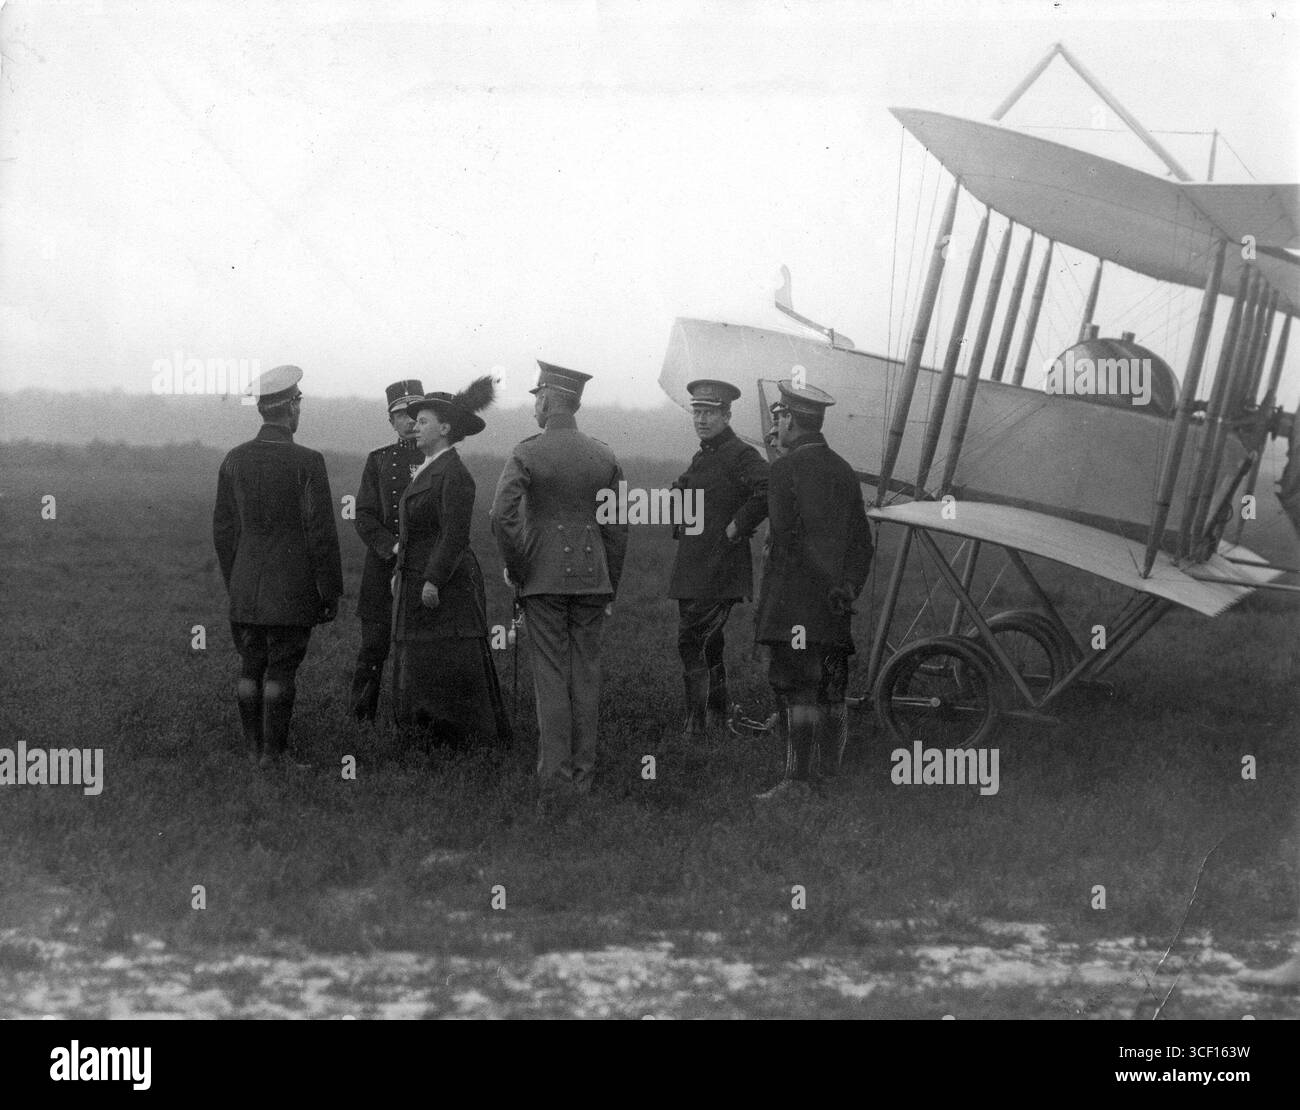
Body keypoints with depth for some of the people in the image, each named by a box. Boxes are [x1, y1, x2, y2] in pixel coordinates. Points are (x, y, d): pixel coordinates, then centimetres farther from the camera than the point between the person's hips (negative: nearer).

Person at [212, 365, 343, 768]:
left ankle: (254, 749, 15)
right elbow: (321, 534, -11)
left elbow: (223, 530, 9)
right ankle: (273, 753, 2)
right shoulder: (306, 462, -11)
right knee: (281, 671, 0)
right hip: (293, 590, -4)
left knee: (250, 669, 10)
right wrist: (331, 594, -3)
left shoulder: (234, 460, 3)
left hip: (246, 590, 4)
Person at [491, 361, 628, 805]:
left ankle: (554, 781, -3)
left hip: (544, 578, -3)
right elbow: (617, 528, 7)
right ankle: (583, 776, 11)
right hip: (592, 577, 3)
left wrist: (515, 567, -4)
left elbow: (503, 514, -18)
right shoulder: (605, 457, 5)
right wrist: (610, 587, 14)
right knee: (586, 675, 8)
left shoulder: (527, 453, -7)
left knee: (551, 677, -1)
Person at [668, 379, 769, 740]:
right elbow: (685, 498, 36)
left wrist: (735, 528, -22)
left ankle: (696, 724, -8)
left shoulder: (741, 456, -12)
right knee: (709, 645, 16)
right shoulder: (702, 457, 17)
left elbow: (768, 491, -28)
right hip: (694, 570, 9)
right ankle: (718, 715, 27)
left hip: (718, 571, -9)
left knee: (691, 644, -12)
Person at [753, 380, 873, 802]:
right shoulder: (843, 471, 14)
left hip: (793, 602, -7)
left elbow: (787, 537, -12)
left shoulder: (785, 469, -8)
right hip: (835, 608, 7)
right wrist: (846, 587, 5)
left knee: (795, 690, -9)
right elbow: (861, 540, 11)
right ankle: (831, 772, 15)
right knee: (831, 692, 10)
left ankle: (797, 779, -12)